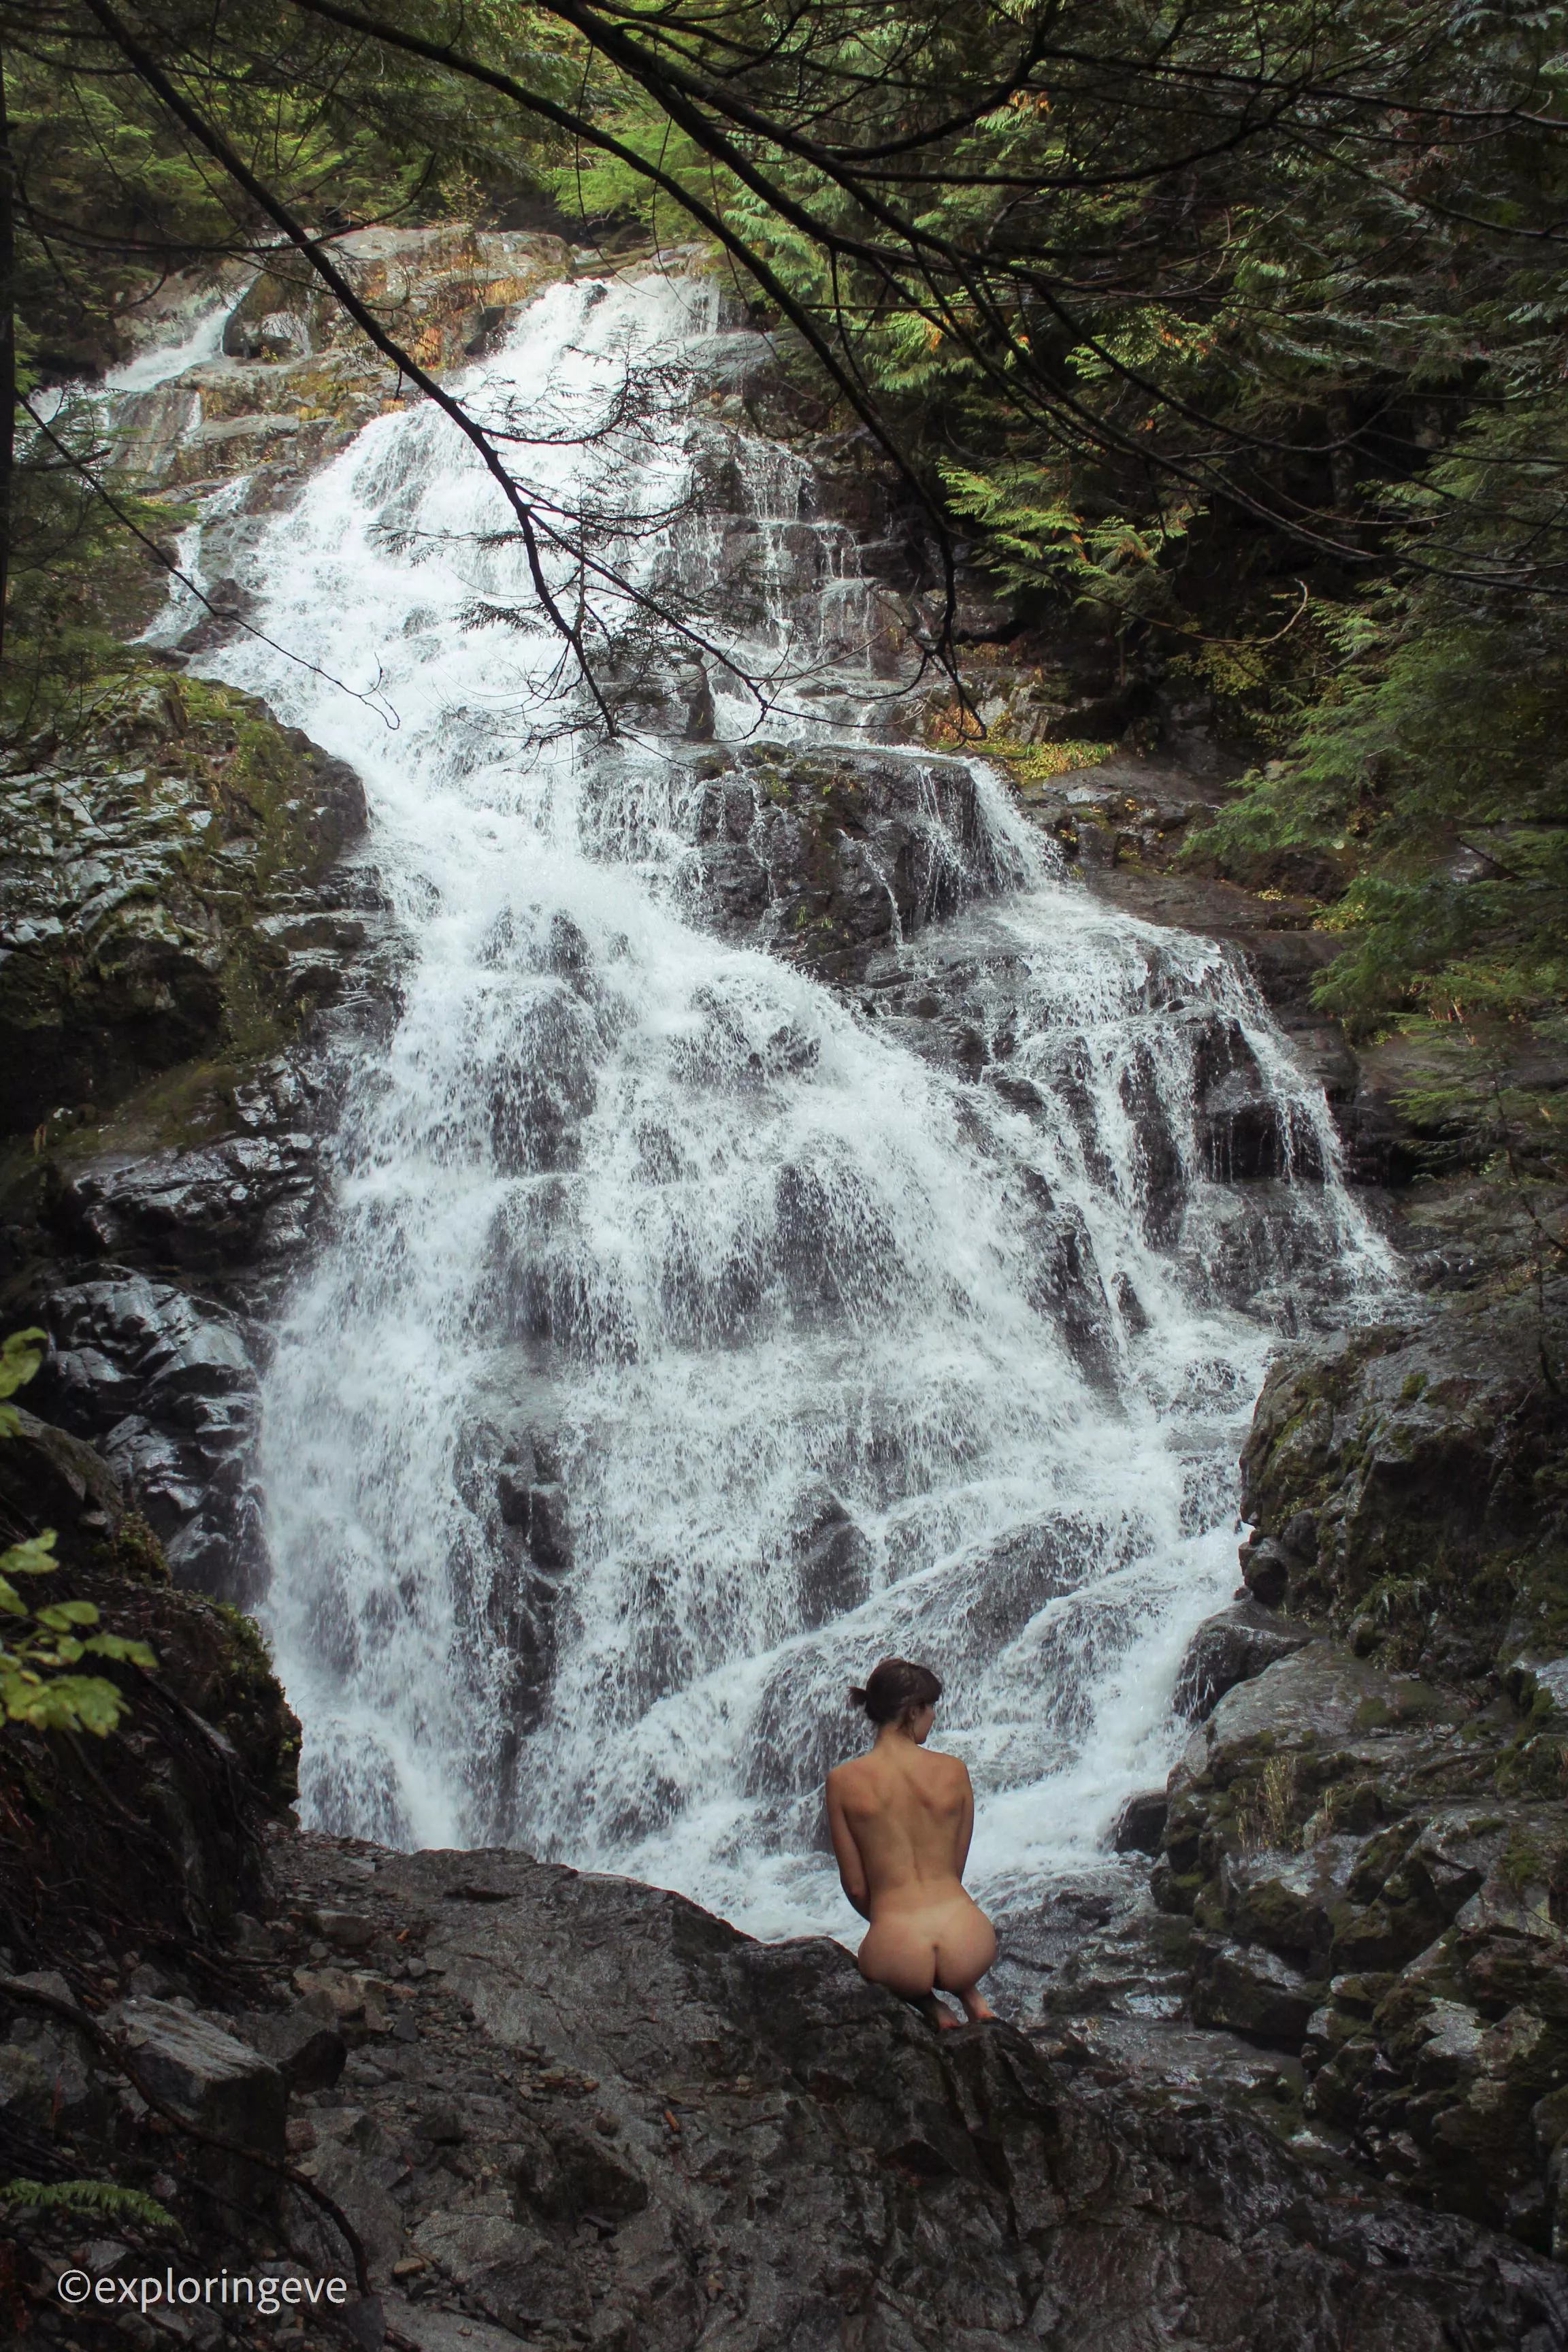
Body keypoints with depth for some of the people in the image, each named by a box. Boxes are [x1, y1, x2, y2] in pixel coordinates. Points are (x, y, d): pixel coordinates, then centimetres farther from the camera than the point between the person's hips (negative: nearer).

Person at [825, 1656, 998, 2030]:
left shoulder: (843, 1782, -4)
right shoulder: (953, 1771, -1)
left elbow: (856, 1888, 3)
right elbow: (956, 1870, 11)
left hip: (899, 1958, -2)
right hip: (968, 1949, 2)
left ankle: (930, 2005, 9)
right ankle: (969, 1995, 15)